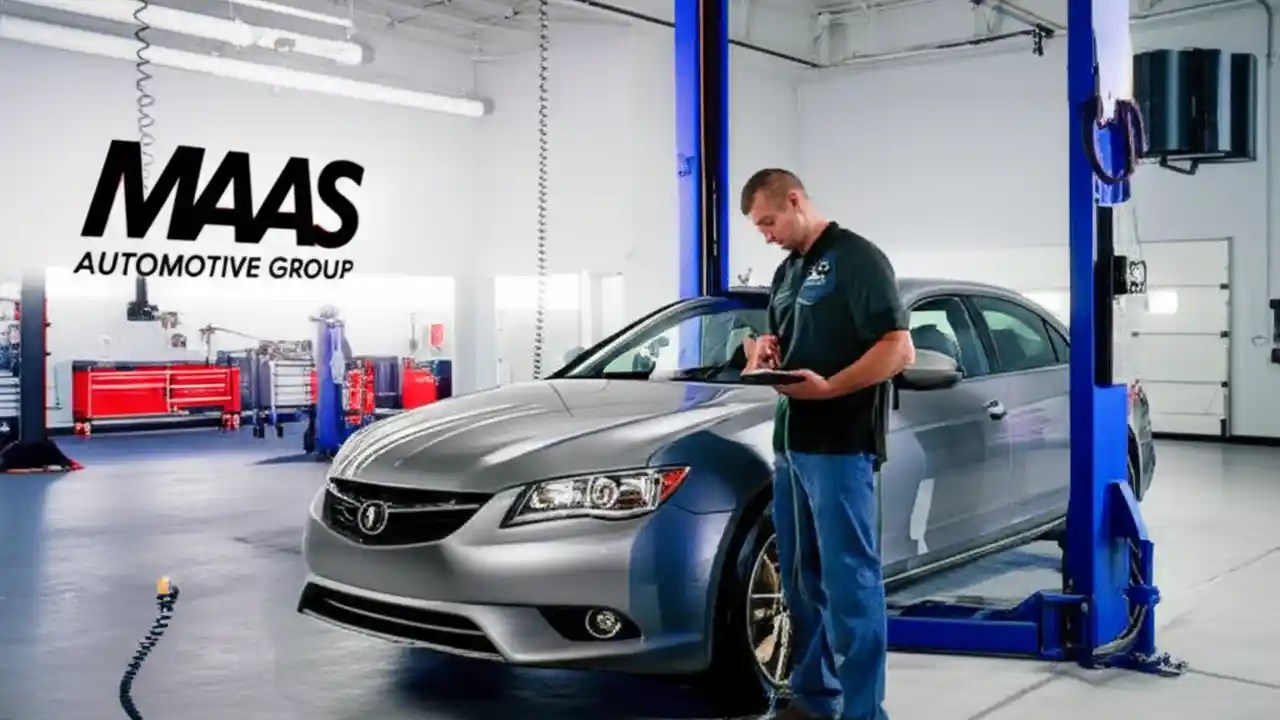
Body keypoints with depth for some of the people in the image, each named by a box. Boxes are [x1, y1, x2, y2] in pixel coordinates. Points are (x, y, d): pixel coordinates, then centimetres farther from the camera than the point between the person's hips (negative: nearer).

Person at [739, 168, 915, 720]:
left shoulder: (858, 259, -8)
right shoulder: (787, 271, 19)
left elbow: (899, 350, -16)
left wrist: (828, 387, -26)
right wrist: (762, 348, 4)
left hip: (841, 446, -9)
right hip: (790, 442, 9)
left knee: (850, 582, -6)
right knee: (803, 580, 14)